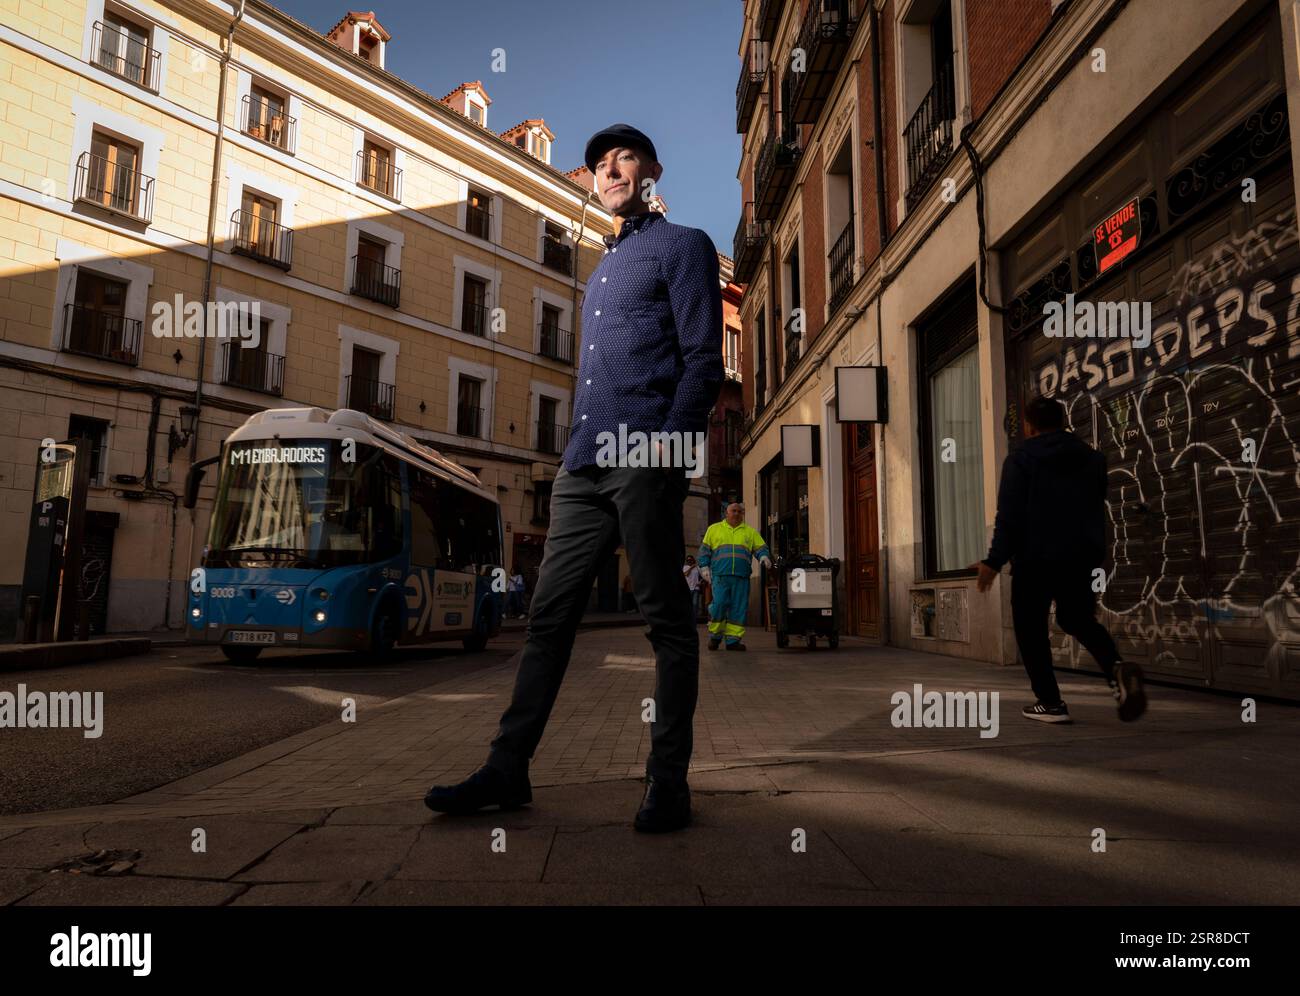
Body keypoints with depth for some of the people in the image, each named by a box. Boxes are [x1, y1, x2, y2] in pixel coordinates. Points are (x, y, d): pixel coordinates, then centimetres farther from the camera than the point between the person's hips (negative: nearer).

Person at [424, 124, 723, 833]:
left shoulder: (683, 246, 7)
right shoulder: (601, 271, 29)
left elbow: (703, 363, -5)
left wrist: (666, 451, -17)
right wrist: (575, 454, 16)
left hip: (644, 460, -7)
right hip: (583, 468, 7)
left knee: (666, 620, -2)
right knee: (549, 614, 3)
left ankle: (668, 781, 5)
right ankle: (508, 769, 9)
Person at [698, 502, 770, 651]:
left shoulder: (750, 532, 20)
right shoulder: (714, 529, 17)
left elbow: (760, 548, 15)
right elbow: (705, 550, 15)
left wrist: (764, 556, -6)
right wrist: (704, 567, 4)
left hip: (741, 577, 2)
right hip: (720, 575, -2)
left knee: (739, 608, -3)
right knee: (719, 604, -13)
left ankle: (733, 639, 2)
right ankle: (715, 635, 6)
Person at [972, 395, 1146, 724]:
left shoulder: (1021, 459, -7)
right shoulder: (1091, 457, 13)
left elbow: (1009, 515, -14)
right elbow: (1097, 509, 19)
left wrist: (994, 561, -13)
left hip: (1036, 557, -6)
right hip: (1083, 555, 6)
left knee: (1030, 628, 8)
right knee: (1078, 619, 21)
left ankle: (1050, 702, 5)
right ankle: (1117, 667, -6)